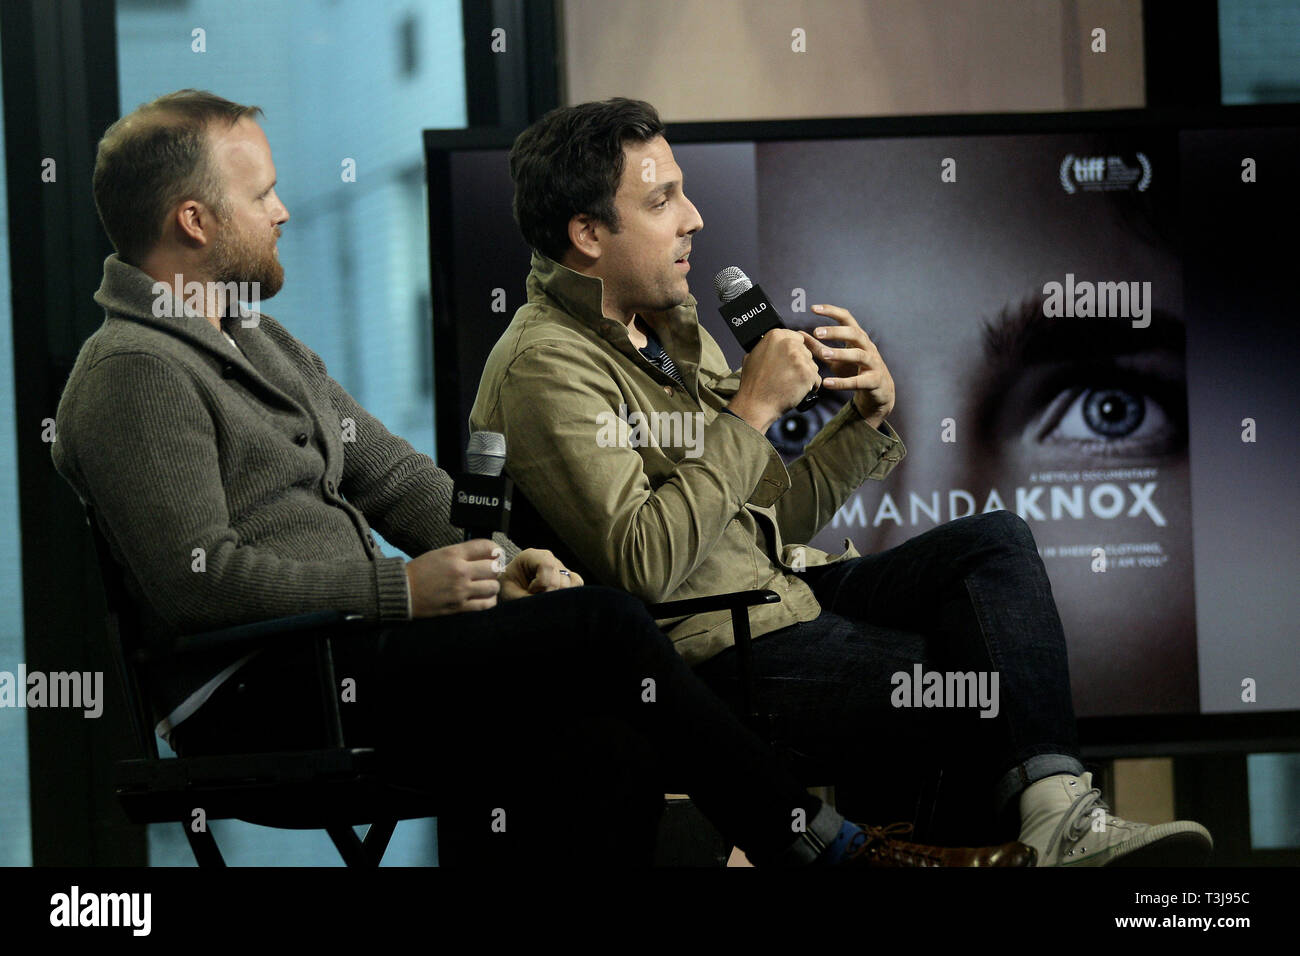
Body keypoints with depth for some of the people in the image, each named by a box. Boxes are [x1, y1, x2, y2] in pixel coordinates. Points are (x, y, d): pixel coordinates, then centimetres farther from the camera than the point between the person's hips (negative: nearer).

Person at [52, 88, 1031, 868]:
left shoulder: (254, 338, 23)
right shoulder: (134, 371, -9)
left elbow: (390, 472, 23)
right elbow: (200, 575, -20)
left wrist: (499, 556, 4)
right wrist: (401, 590, -17)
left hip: (336, 655, 10)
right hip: (260, 697, -10)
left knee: (608, 746, -17)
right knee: (605, 626, -19)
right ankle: (821, 844, -6)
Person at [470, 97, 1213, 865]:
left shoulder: (671, 333, 19)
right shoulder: (547, 368, -12)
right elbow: (643, 565, -23)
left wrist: (868, 412, 5)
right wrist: (753, 410, -18)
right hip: (713, 656, -9)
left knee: (996, 540, -9)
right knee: (987, 682, -18)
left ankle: (1055, 809, -27)